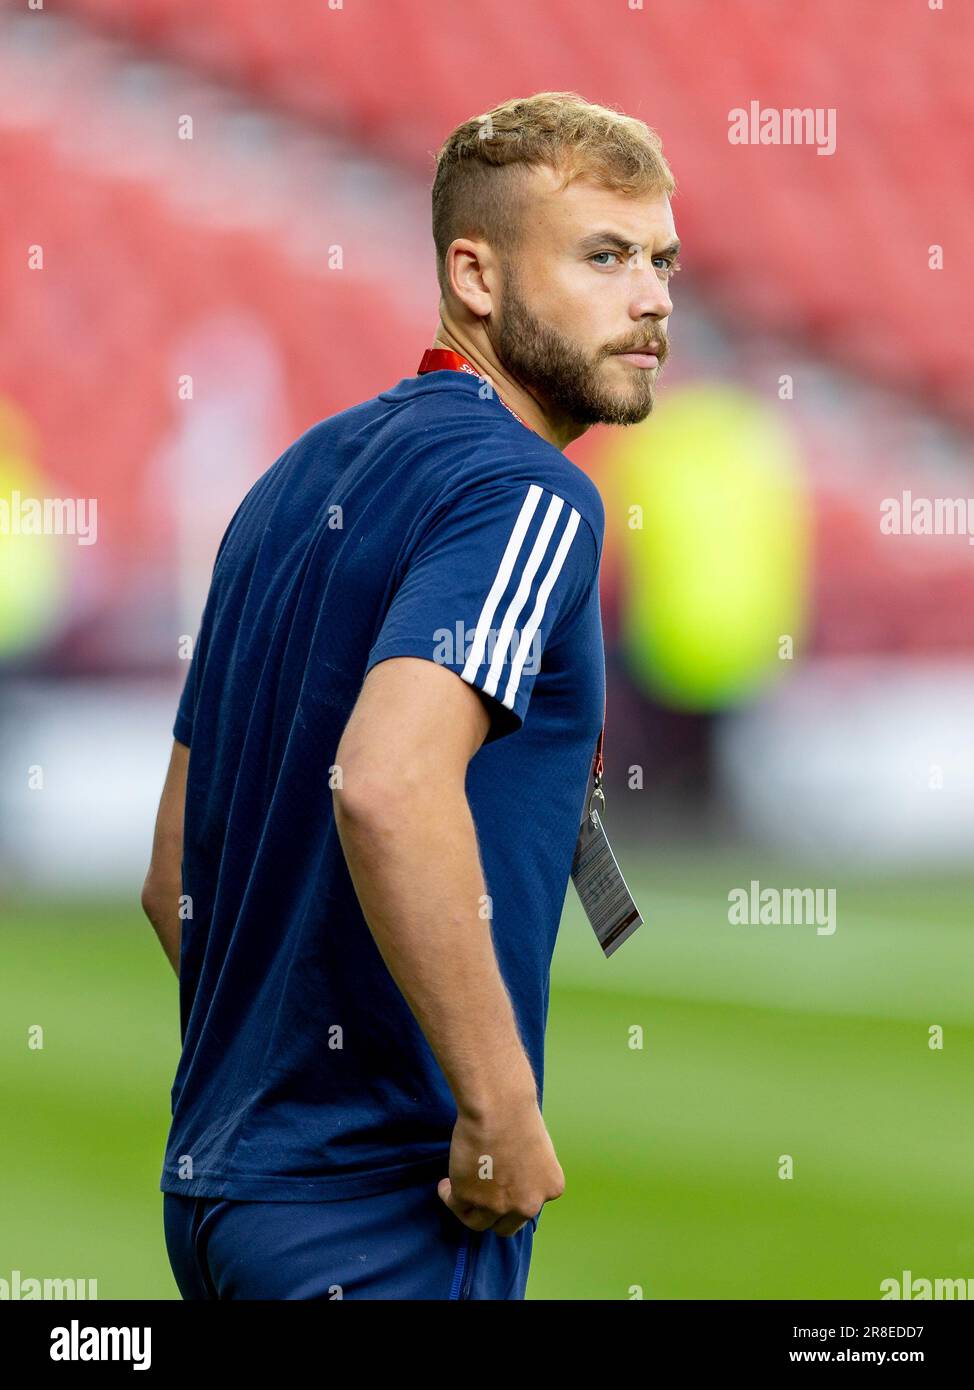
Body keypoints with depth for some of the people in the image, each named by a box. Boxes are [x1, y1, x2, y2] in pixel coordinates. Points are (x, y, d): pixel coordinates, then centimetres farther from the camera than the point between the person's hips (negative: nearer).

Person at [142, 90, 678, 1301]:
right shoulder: (526, 493, -13)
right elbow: (390, 785, -31)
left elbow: (174, 877, 19)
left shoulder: (300, 479, 16)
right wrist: (502, 1111, -24)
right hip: (383, 1207, -9)